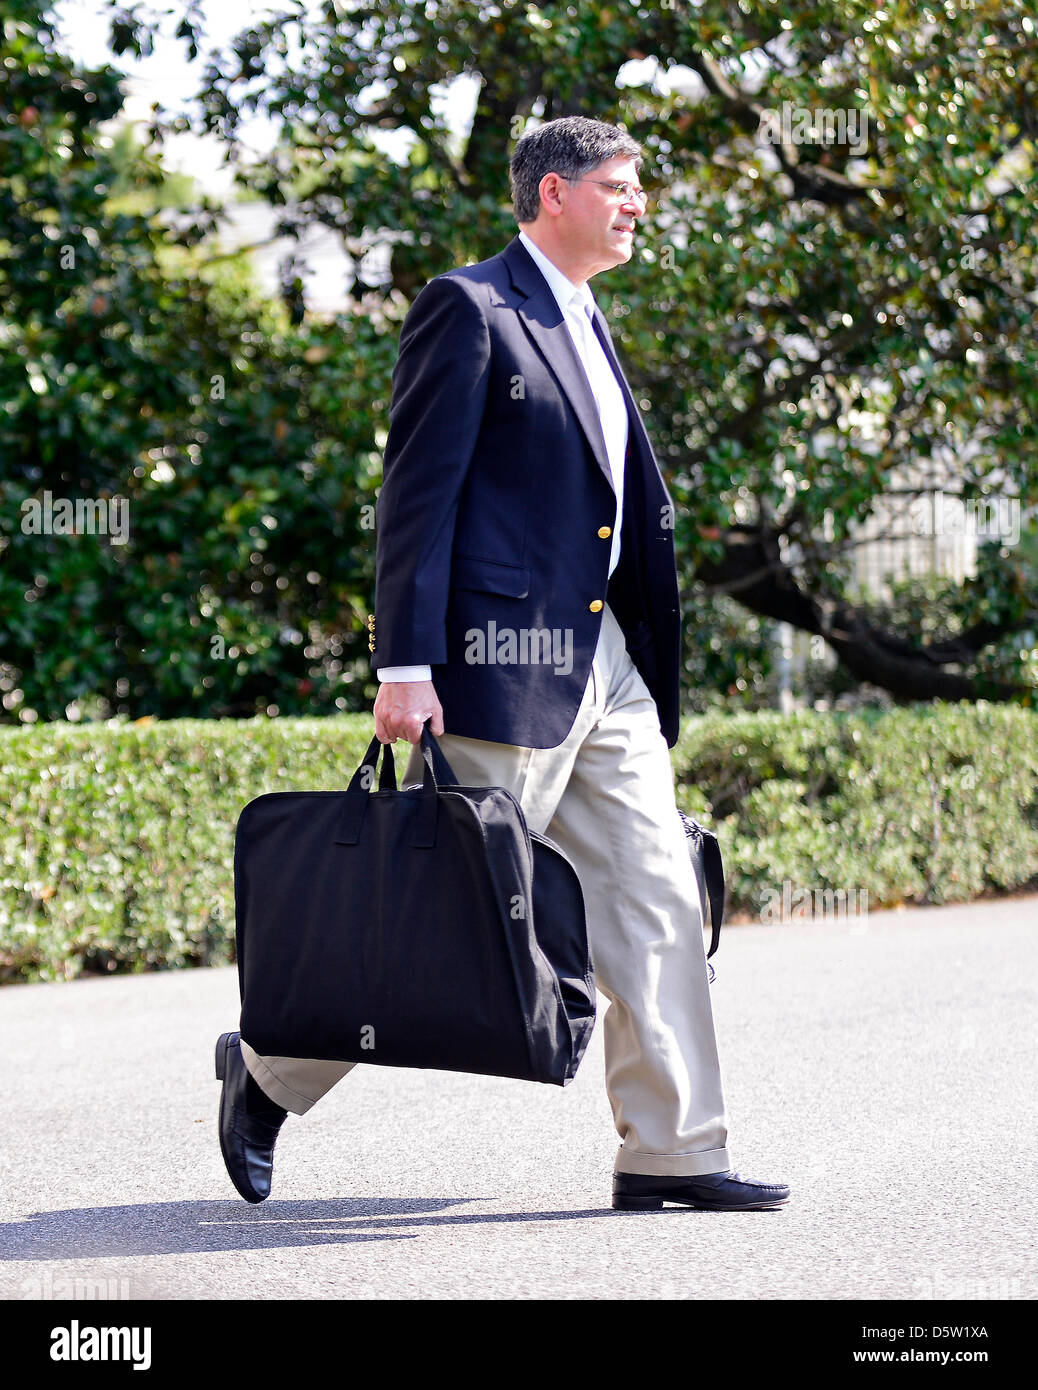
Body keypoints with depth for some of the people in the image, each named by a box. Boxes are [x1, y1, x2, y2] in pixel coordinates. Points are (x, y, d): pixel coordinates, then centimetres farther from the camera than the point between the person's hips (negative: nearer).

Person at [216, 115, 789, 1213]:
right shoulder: (467, 307, -6)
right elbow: (417, 492, -12)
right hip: (504, 659, -9)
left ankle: (669, 1152, 6)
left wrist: (652, 672, 21)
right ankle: (267, 1071, 16)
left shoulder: (585, 328, 20)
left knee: (654, 905, 3)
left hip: (605, 664, 9)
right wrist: (404, 665, -19)